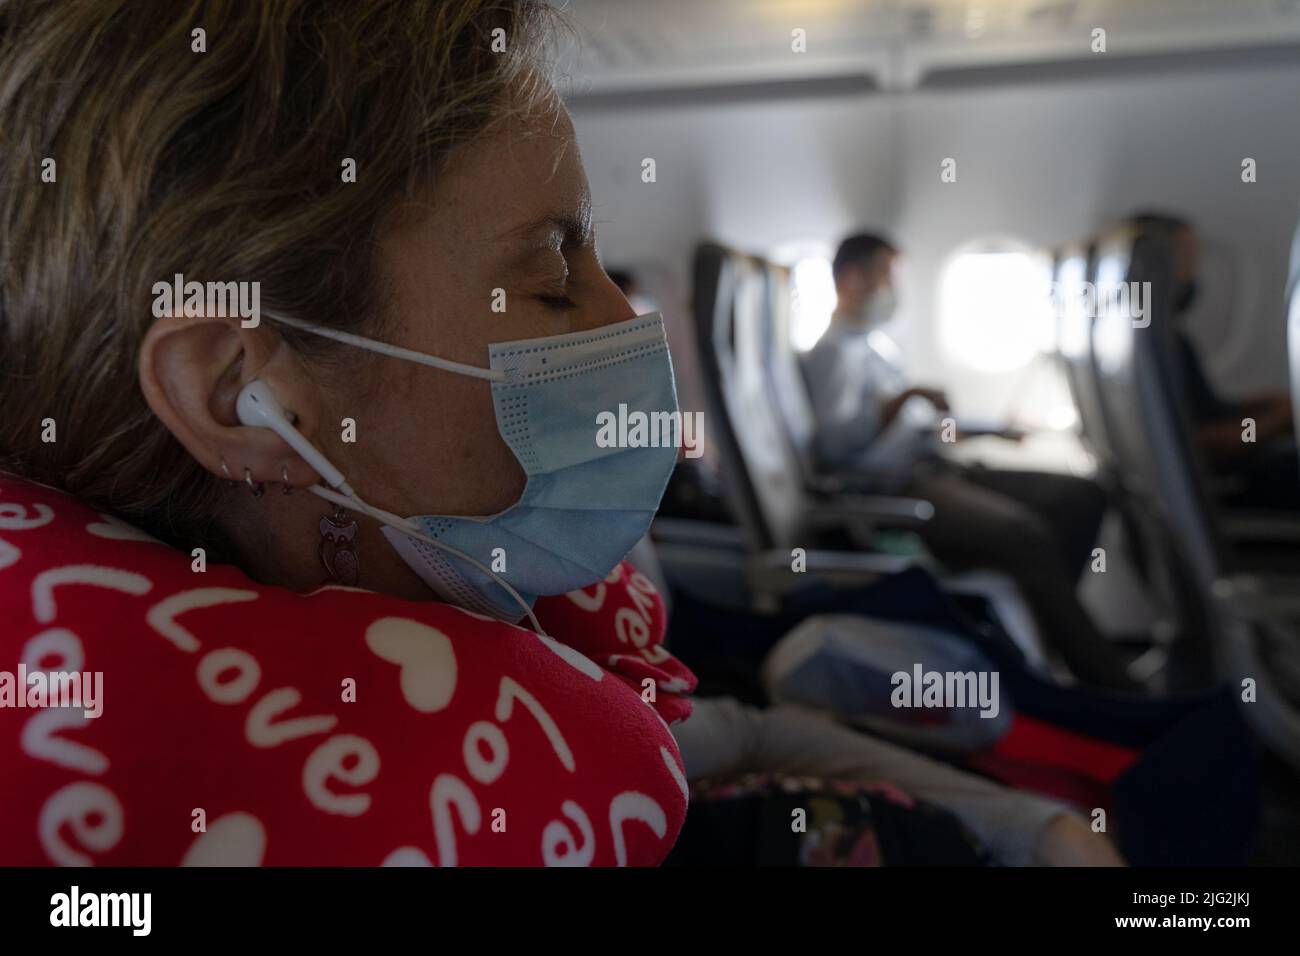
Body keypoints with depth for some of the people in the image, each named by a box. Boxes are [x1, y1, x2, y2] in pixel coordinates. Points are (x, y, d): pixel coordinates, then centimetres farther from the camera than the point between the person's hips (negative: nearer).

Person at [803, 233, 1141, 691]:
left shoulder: (870, 351, 28)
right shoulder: (833, 351, -3)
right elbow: (834, 441, -18)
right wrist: (901, 398, -24)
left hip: (933, 469, 10)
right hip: (899, 489, -10)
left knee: (1081, 495, -3)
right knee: (1027, 533, -32)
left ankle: (1039, 625, -7)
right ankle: (1108, 680, -24)